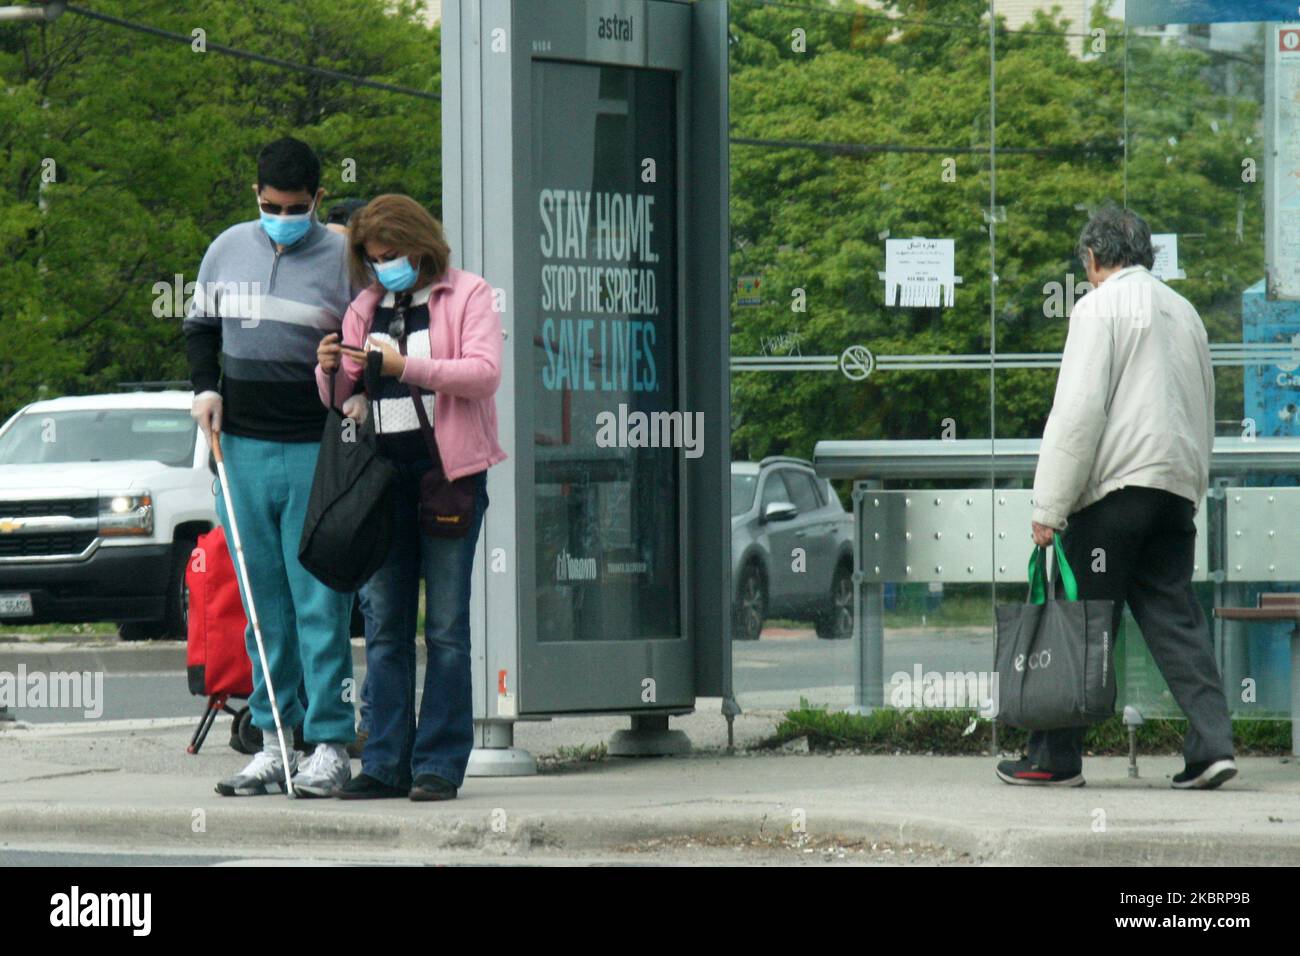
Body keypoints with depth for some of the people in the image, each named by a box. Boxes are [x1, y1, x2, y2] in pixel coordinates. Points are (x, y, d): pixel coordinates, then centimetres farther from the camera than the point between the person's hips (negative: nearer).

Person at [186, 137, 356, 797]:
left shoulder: (343, 258, -2)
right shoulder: (227, 250, 10)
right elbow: (200, 326, 23)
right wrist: (205, 387, 8)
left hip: (317, 452, -4)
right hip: (242, 447, 4)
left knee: (319, 601, -5)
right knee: (263, 600, 7)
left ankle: (329, 745, -2)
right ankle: (272, 742, 11)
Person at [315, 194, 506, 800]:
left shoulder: (466, 295, 3)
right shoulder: (365, 308, 17)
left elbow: (484, 372, -12)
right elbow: (339, 400, 19)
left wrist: (406, 367, -21)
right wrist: (331, 370, -4)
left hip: (449, 473, -5)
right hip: (383, 473, 5)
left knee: (445, 624, -4)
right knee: (385, 624, 3)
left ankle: (440, 764, -3)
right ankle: (385, 763, 5)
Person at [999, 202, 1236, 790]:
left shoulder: (1100, 307, -5)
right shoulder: (1183, 312, 19)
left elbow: (1078, 411, -13)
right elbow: (1203, 414, 24)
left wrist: (1049, 508, -12)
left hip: (1116, 483, -7)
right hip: (1178, 485, 7)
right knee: (1174, 616, 5)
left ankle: (1055, 758, 2)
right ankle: (1212, 746, -7)